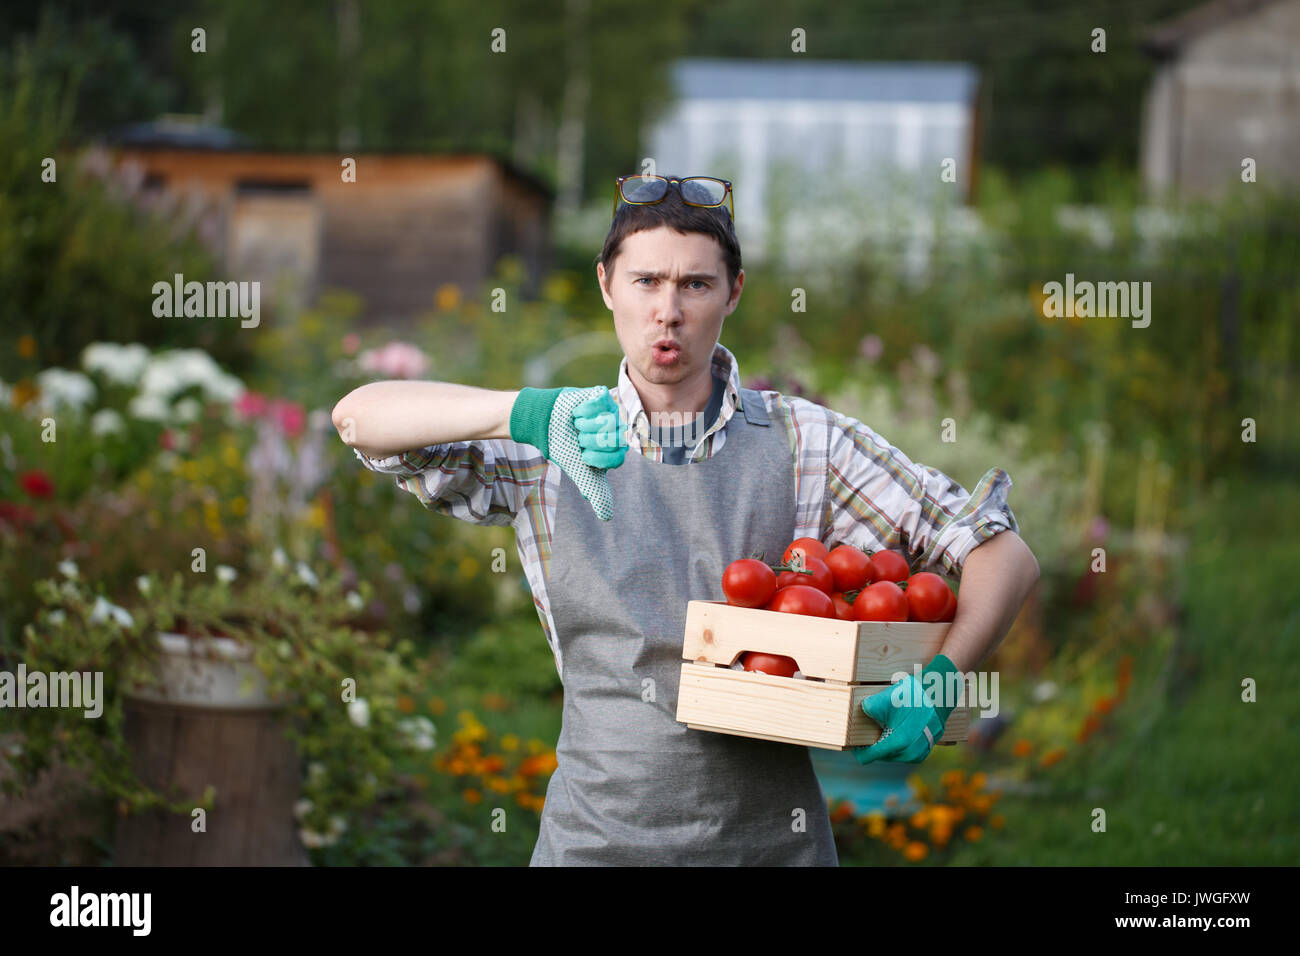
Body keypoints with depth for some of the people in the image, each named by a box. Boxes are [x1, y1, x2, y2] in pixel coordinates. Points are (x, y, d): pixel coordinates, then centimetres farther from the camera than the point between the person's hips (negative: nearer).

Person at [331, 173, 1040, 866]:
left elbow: (1004, 554, 1)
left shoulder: (807, 443, 0)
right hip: (596, 835, 0)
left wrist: (938, 683, -16)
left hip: (767, 836, 0)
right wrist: (529, 413, -22)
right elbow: (362, 420, -7)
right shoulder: (548, 450, 2)